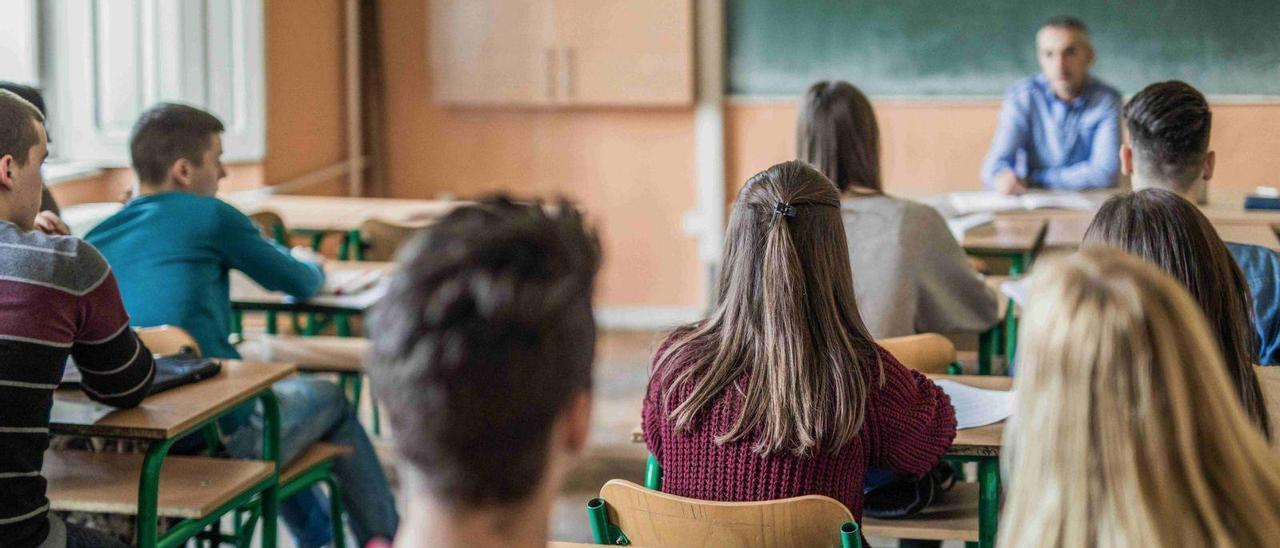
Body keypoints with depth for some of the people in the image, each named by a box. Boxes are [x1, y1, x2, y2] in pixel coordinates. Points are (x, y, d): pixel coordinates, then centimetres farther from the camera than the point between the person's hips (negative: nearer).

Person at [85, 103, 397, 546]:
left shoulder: (96, 239, 7)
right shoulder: (208, 216, -7)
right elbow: (300, 283, 6)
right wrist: (314, 269, 29)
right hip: (221, 439, -6)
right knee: (329, 398, 23)